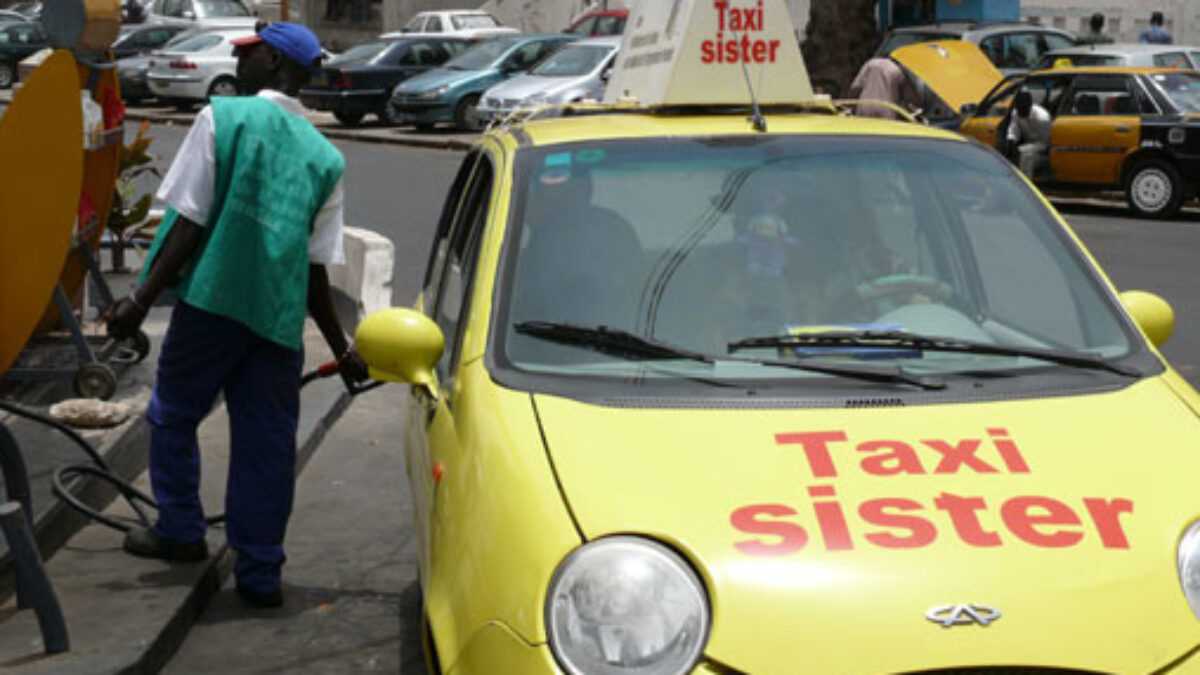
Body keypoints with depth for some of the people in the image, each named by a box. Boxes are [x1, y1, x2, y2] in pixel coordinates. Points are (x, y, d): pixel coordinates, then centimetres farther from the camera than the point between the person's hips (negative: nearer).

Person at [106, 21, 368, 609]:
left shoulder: (223, 116, -3)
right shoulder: (325, 157, 9)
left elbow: (190, 223, -9)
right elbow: (315, 270, 8)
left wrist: (142, 300, -6)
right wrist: (342, 350, 16)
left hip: (211, 301, -3)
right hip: (279, 318, 4)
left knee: (172, 417, 18)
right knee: (267, 443, 8)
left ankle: (180, 532, 28)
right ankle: (260, 573, 11)